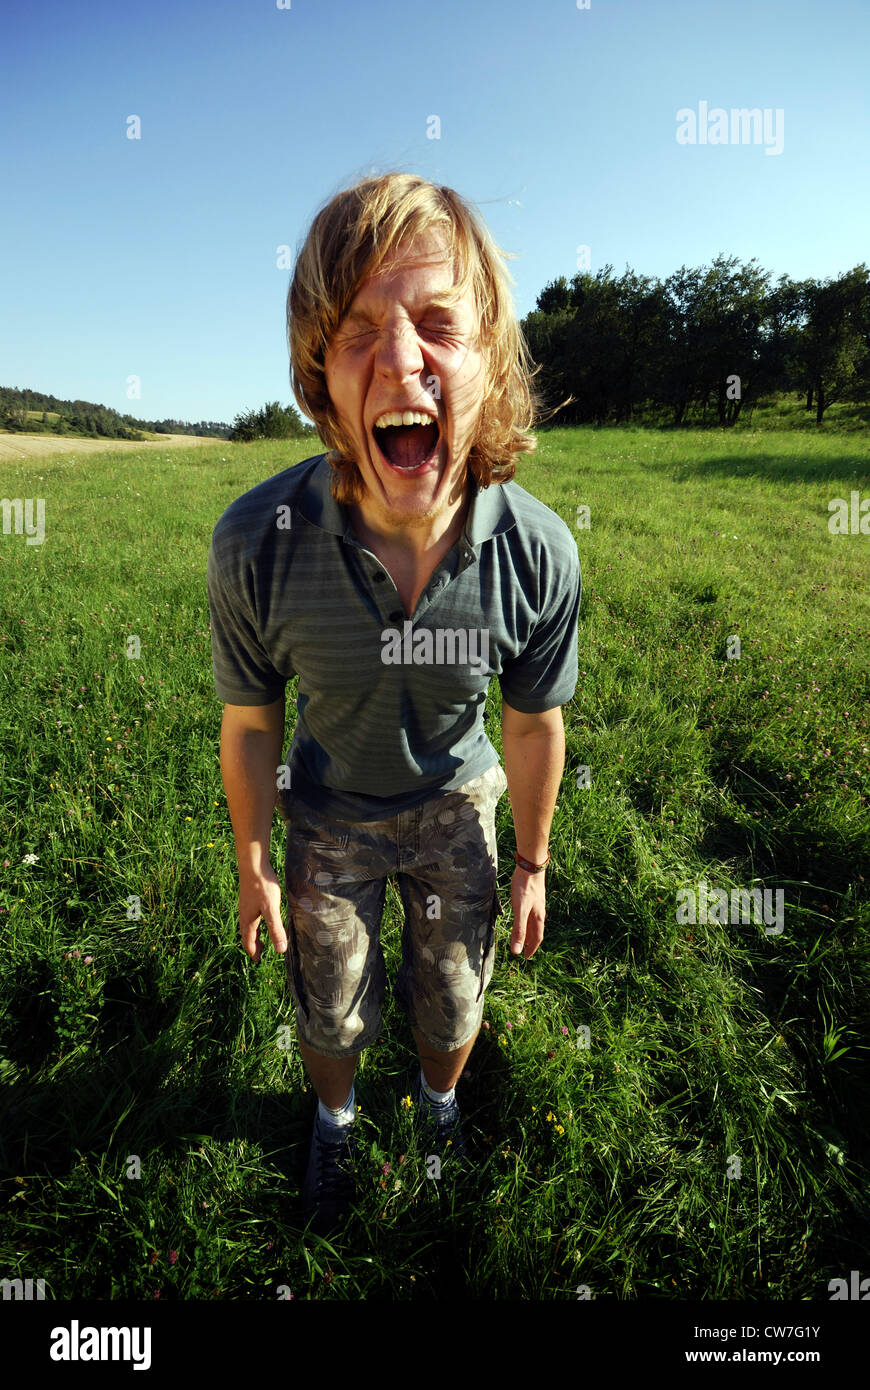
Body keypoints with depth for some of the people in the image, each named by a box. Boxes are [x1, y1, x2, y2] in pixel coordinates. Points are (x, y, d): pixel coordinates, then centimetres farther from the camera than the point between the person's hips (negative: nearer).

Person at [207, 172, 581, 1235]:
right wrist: (251, 868, -1)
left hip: (454, 802, 1)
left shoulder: (539, 554, -27)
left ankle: (440, 1100, 57)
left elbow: (534, 722, -10)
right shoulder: (256, 545, -31)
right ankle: (335, 1119, 57)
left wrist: (531, 864, 2)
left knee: (453, 1005, 18)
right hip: (331, 816, 0)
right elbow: (250, 723, -14)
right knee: (330, 1012, 19)